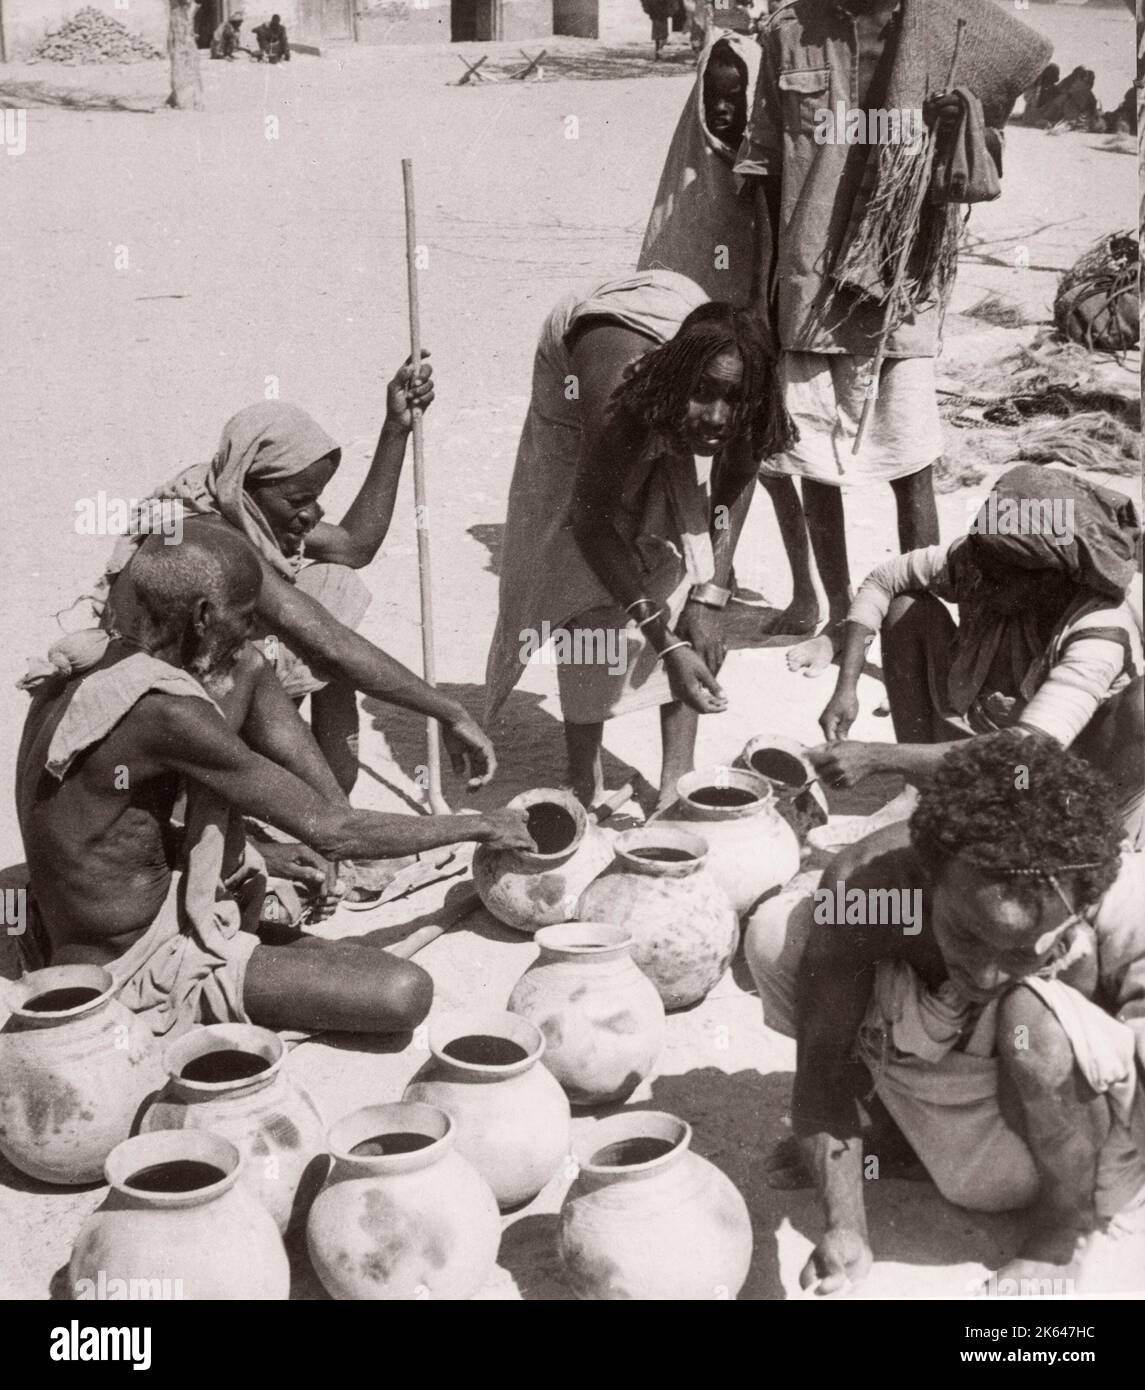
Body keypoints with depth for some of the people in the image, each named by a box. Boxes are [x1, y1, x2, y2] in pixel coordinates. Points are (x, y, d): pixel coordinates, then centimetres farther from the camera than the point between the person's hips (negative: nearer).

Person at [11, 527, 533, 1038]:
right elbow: (329, 833, -21)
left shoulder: (86, 663, 0)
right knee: (404, 995, -18)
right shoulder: (163, 712, -27)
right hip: (139, 975, -9)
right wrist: (478, 826, -8)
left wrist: (277, 853, 7)